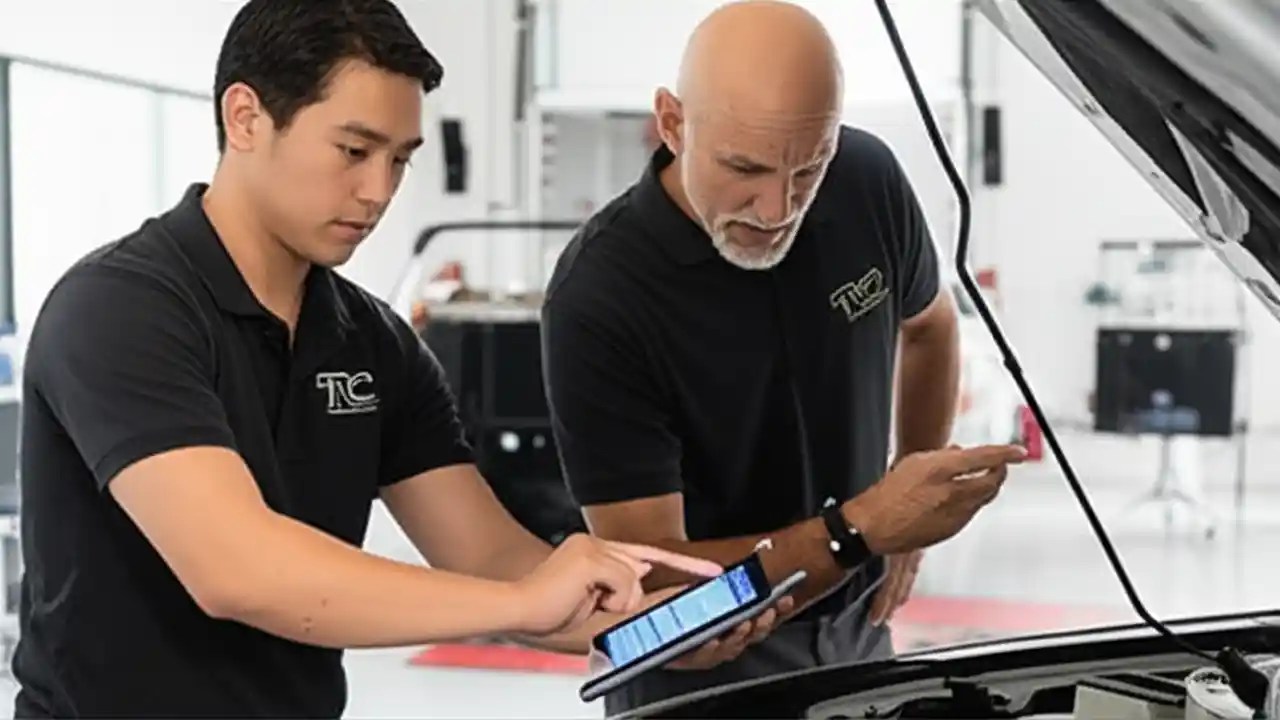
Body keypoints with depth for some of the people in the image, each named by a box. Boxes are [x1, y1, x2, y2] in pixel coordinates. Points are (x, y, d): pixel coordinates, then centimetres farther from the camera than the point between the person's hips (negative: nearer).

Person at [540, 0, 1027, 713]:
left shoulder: (869, 179, -13)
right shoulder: (598, 298, -28)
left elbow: (929, 326, 10)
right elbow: (653, 581, -28)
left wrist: (915, 503, 3)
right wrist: (862, 528, -37)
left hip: (856, 631, 5)